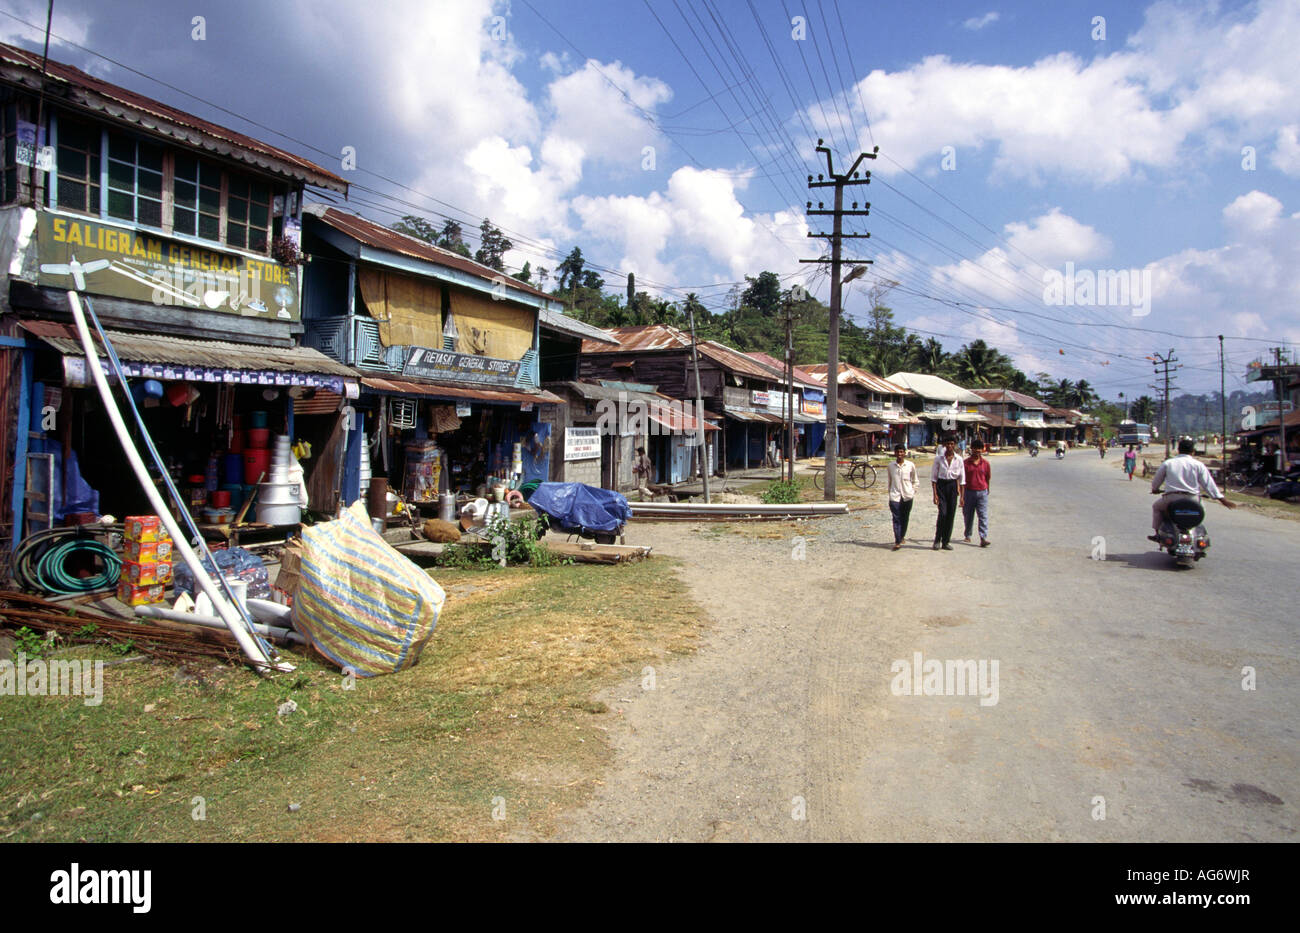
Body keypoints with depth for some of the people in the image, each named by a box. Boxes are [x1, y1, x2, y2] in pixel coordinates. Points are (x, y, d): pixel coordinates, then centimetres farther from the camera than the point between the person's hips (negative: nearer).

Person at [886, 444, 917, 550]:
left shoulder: (910, 465, 0)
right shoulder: (891, 465, 3)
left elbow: (914, 480, 12)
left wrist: (913, 491, 4)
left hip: (907, 495, 0)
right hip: (895, 495, 0)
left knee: (905, 519, 10)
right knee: (896, 519, -7)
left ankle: (902, 537, 29)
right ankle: (897, 542, -9)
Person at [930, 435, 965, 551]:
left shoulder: (958, 459, 0)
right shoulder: (939, 458, -3)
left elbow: (962, 479, 4)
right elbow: (933, 477, -1)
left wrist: (962, 496, 1)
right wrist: (935, 494, -7)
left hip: (953, 486, 2)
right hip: (941, 485, -2)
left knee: (951, 515, 2)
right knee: (943, 513, -13)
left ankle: (946, 542, 12)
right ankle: (937, 540, 2)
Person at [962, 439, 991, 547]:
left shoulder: (985, 463, 3)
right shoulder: (966, 463, -2)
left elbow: (987, 478, 12)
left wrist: (987, 490, 15)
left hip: (982, 492, 0)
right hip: (969, 492, 0)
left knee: (983, 515, -7)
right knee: (968, 515, 11)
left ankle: (983, 538, -12)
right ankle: (968, 535, 28)